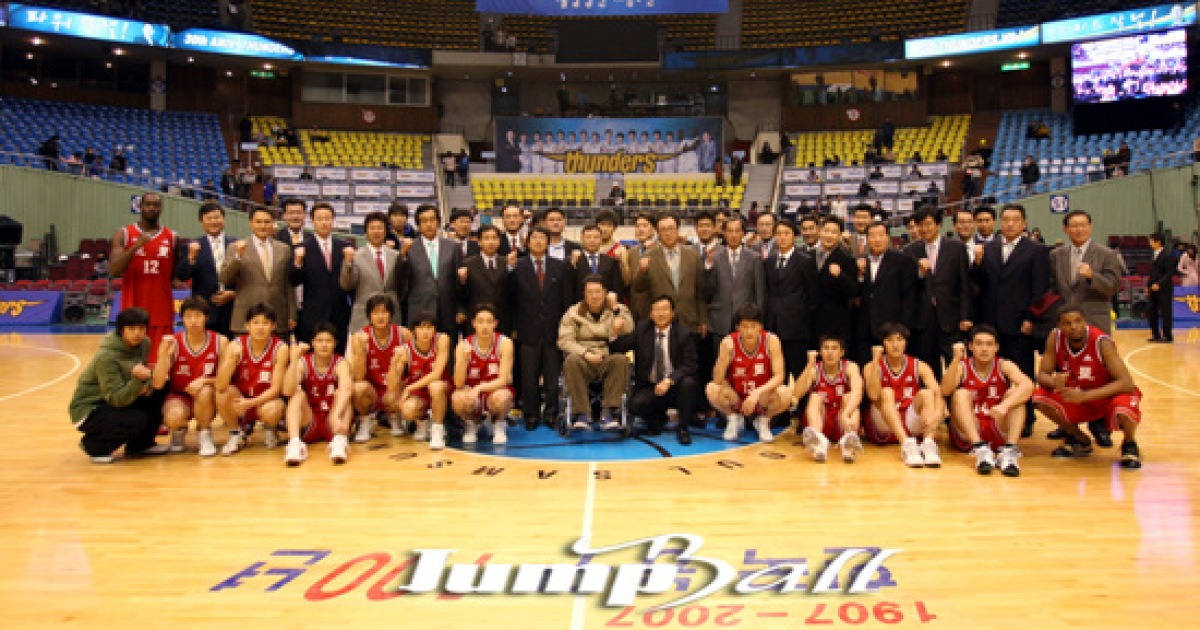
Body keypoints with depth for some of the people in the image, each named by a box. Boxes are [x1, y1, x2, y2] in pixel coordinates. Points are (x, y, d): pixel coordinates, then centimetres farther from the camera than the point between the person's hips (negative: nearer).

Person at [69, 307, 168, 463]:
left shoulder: (144, 344, -7)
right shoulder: (106, 356, -26)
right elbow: (116, 398, -29)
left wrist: (145, 386, -15)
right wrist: (138, 380, -46)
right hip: (89, 408, -7)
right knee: (137, 419, -29)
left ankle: (140, 444, 6)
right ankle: (94, 445, -1)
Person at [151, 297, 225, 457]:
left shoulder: (219, 342, -12)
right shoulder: (172, 343, -13)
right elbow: (157, 384, -19)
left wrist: (205, 381, -27)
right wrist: (163, 355, -31)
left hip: (207, 401, 0)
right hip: (178, 396, 0)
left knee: (205, 391, -34)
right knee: (174, 417, -33)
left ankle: (204, 434, -5)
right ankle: (179, 431, 8)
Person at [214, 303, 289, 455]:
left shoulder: (280, 348, -17)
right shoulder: (236, 346, -15)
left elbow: (275, 388, -16)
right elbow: (220, 386, -24)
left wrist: (251, 403, -30)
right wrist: (231, 357, -37)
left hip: (266, 399, -2)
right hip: (240, 398, 2)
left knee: (271, 412, -35)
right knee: (223, 394, -30)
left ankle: (270, 429, 5)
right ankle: (237, 433, -1)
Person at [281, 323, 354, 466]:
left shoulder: (341, 363, -9)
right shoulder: (303, 362, -4)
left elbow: (346, 390, -30)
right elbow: (288, 391, -21)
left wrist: (335, 416, -48)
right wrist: (294, 361, -31)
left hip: (332, 425, -1)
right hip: (308, 426, 1)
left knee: (340, 393, -24)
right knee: (299, 394, -22)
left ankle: (340, 441, -45)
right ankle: (294, 443, -42)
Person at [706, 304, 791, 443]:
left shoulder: (771, 340, -17)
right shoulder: (729, 342, -18)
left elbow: (779, 376, -20)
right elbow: (718, 380, -22)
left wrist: (757, 392, -34)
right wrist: (724, 356, -39)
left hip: (762, 397, 0)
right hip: (736, 398, 0)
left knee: (785, 394, -31)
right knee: (712, 389, -29)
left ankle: (763, 420, 2)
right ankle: (734, 418, 3)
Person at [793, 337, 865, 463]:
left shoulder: (850, 367, -4)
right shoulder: (814, 370, -2)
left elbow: (857, 392, -25)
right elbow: (796, 394, -18)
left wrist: (845, 415, -45)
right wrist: (809, 366, -28)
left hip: (842, 425, 0)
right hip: (820, 425, 0)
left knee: (848, 397, -24)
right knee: (816, 397, -25)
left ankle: (850, 438, -55)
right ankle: (818, 439, -57)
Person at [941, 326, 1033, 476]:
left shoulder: (1004, 366, 1)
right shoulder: (962, 367, -1)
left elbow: (1028, 386, -20)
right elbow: (945, 391, -21)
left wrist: (1005, 405, -37)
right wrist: (957, 359, -31)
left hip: (999, 435, 1)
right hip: (966, 436, -1)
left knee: (1015, 394, -16)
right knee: (961, 394, -23)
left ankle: (1009, 450, -32)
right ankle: (980, 449, -39)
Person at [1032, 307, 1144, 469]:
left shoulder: (1101, 342, -27)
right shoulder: (1055, 338, -15)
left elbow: (1127, 383, -31)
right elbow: (1042, 375, -10)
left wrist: (1084, 396, -39)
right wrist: (1054, 381, -36)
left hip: (1110, 394, -4)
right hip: (1078, 395, 4)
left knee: (1123, 409, -38)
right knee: (1039, 397, -17)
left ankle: (1130, 445, 1)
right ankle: (1080, 441, 8)